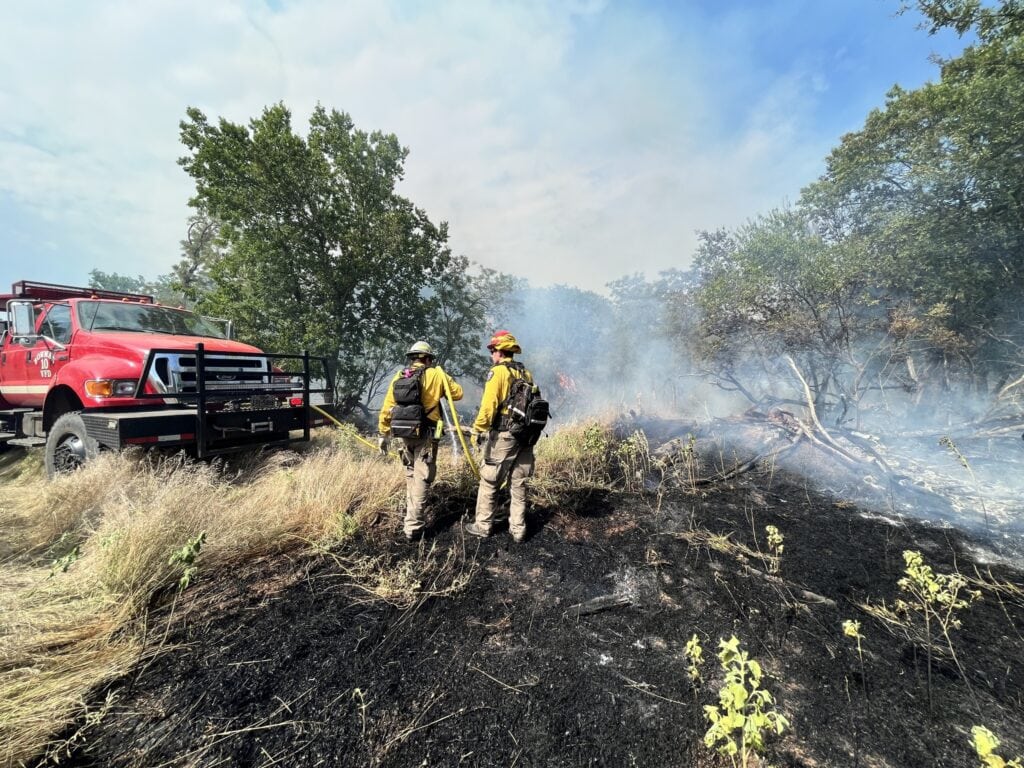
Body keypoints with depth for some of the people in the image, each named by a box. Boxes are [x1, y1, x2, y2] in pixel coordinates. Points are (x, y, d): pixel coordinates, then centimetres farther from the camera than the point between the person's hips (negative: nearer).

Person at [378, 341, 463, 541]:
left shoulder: (398, 377, 7)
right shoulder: (436, 374, -6)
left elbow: (386, 409, 7)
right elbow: (458, 393, 2)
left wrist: (383, 434, 14)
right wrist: (447, 380, 19)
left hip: (405, 434, 5)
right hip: (425, 435, -5)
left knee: (411, 475, 22)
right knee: (421, 479, 0)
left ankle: (412, 517, 37)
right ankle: (413, 526, 1)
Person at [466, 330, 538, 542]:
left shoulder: (498, 372, -9)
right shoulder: (526, 373, 11)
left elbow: (489, 405, -16)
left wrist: (477, 429, -8)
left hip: (502, 435, -6)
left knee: (489, 482, 8)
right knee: (518, 484, 13)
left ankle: (484, 525, 19)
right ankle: (518, 529, 20)